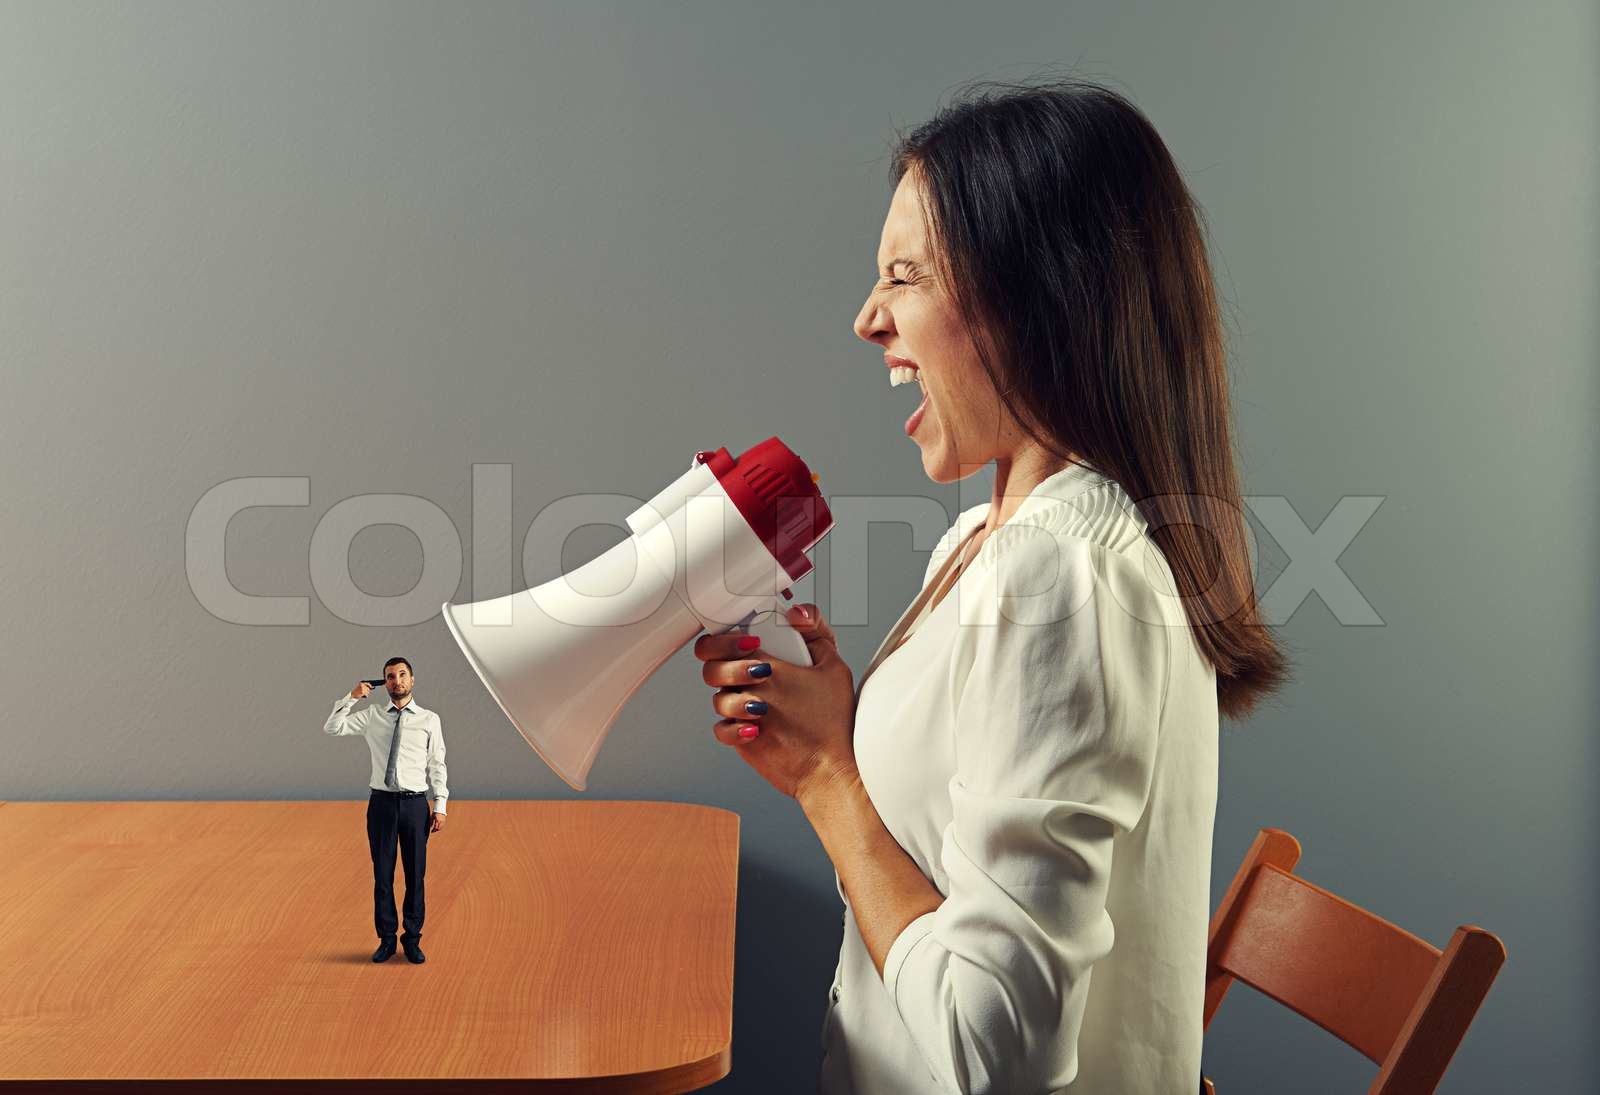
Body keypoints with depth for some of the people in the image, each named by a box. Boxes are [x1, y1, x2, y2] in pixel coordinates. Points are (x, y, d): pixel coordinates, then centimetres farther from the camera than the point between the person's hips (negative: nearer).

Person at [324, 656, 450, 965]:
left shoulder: (429, 720, 2)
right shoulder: (372, 716, 7)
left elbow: (437, 765, 1)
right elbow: (332, 728, 3)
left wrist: (440, 806, -4)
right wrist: (351, 697, -7)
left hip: (415, 803, -1)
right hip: (382, 803, 1)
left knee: (415, 874, 5)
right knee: (382, 874, 7)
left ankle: (412, 941, 17)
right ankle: (386, 939, 19)